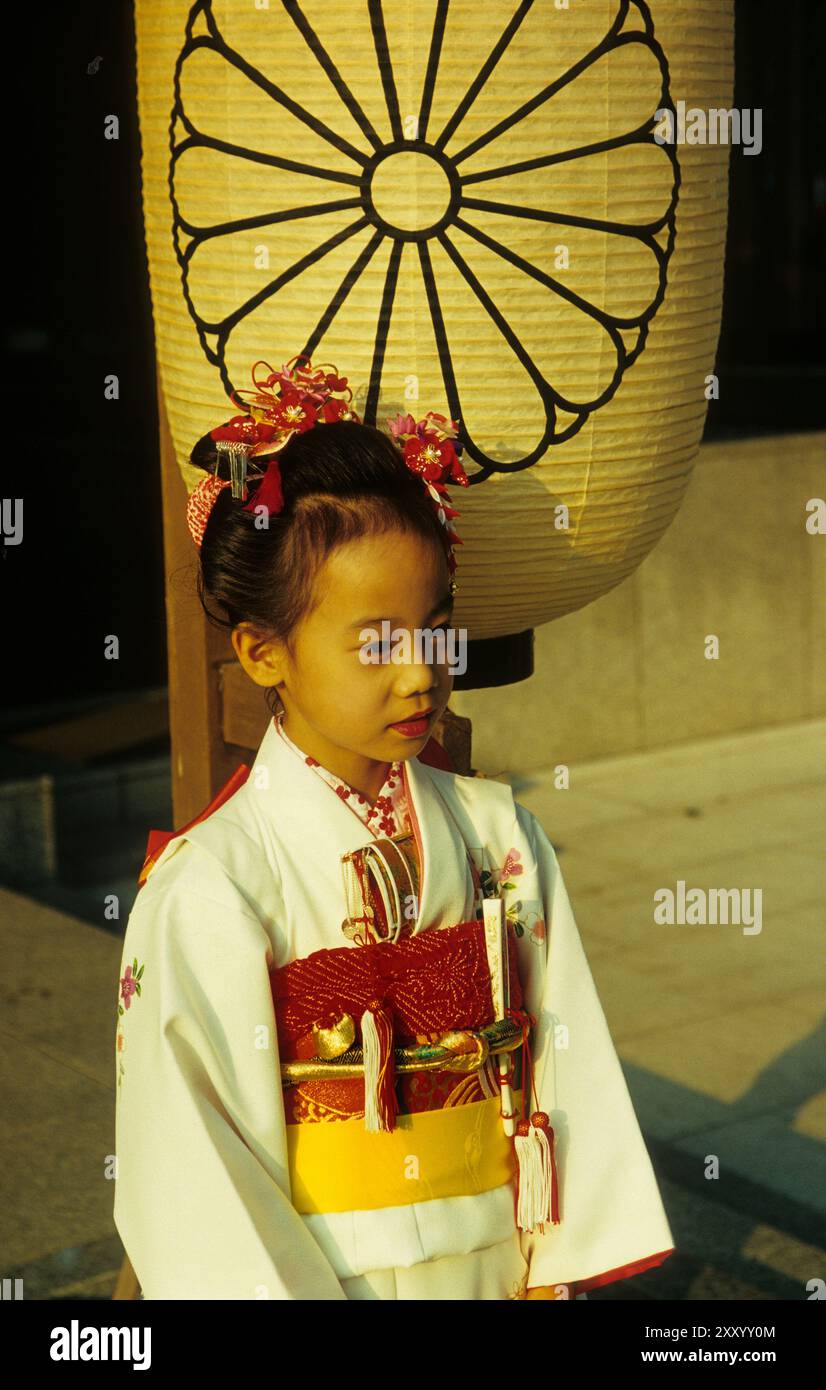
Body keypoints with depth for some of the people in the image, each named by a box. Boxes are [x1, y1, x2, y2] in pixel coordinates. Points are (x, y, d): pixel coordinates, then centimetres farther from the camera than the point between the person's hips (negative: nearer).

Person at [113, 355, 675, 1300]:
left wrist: (559, 1273, -6)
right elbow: (197, 1175, -16)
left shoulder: (500, 839, -4)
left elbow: (568, 1073, -2)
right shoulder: (205, 892, -18)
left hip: (498, 1271, 4)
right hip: (322, 1277, -3)